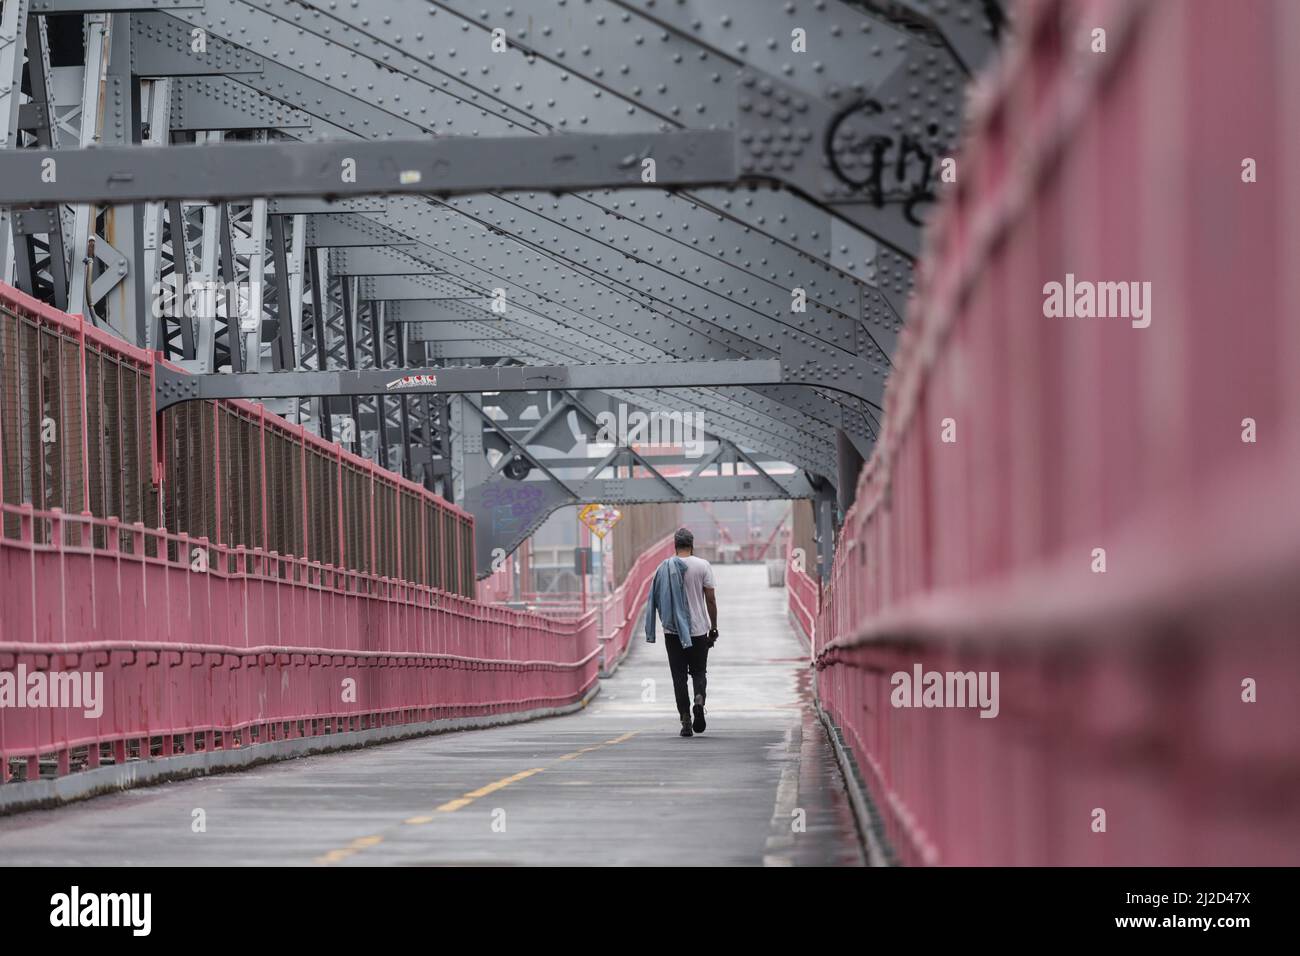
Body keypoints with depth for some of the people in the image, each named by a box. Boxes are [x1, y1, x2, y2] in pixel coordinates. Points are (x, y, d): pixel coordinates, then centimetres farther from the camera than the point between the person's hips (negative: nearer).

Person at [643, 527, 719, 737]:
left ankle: (685, 720, -3)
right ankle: (699, 699, -17)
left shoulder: (664, 568, 1)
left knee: (679, 676, 5)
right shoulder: (703, 566, -3)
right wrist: (713, 629, 4)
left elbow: (656, 600, 4)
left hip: (672, 631, 1)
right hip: (698, 629, -1)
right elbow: (711, 600, -3)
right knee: (698, 671, 12)